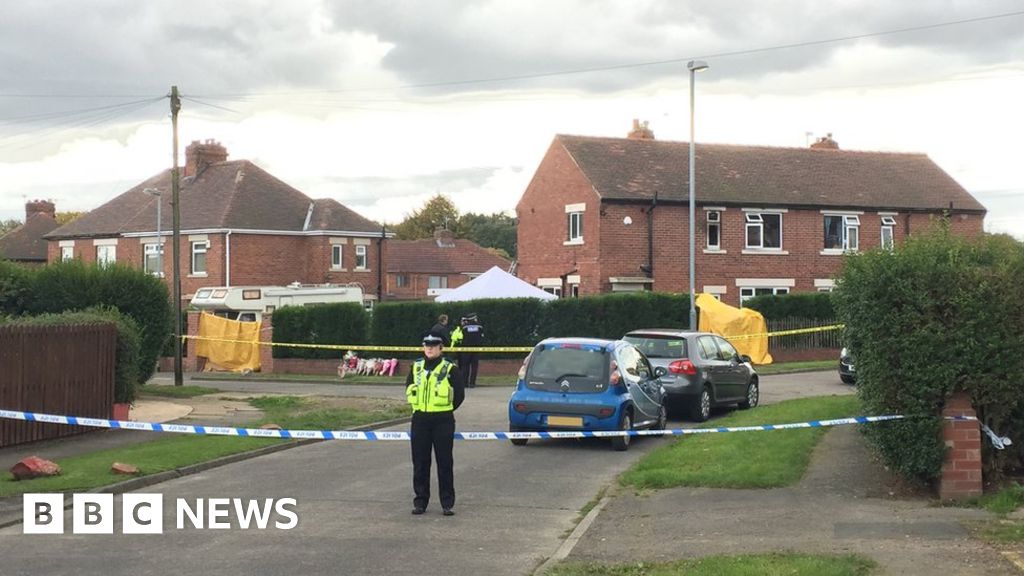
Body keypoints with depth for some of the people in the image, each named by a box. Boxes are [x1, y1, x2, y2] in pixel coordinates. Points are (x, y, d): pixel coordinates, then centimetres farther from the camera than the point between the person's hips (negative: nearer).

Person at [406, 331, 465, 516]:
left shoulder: (450, 369, -5)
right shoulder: (416, 367, 7)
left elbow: (459, 394, 0)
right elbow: (409, 388, 19)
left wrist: (446, 410, 5)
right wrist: (420, 407, 13)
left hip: (443, 421, -4)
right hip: (419, 420, 4)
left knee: (445, 463, 0)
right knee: (420, 463, 6)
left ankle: (447, 503, 5)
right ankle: (420, 501, 13)